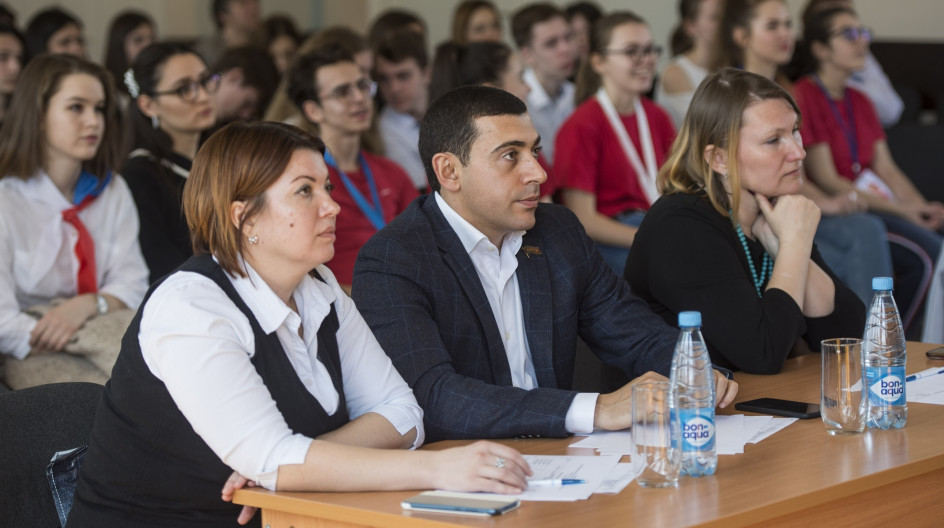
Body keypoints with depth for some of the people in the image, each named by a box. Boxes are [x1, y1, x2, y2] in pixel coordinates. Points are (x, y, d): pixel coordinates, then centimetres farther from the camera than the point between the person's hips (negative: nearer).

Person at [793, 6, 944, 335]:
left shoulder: (859, 101, 19)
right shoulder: (805, 96, -9)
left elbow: (885, 168, 15)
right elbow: (827, 180, -12)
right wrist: (901, 210, -14)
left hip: (874, 200, 8)